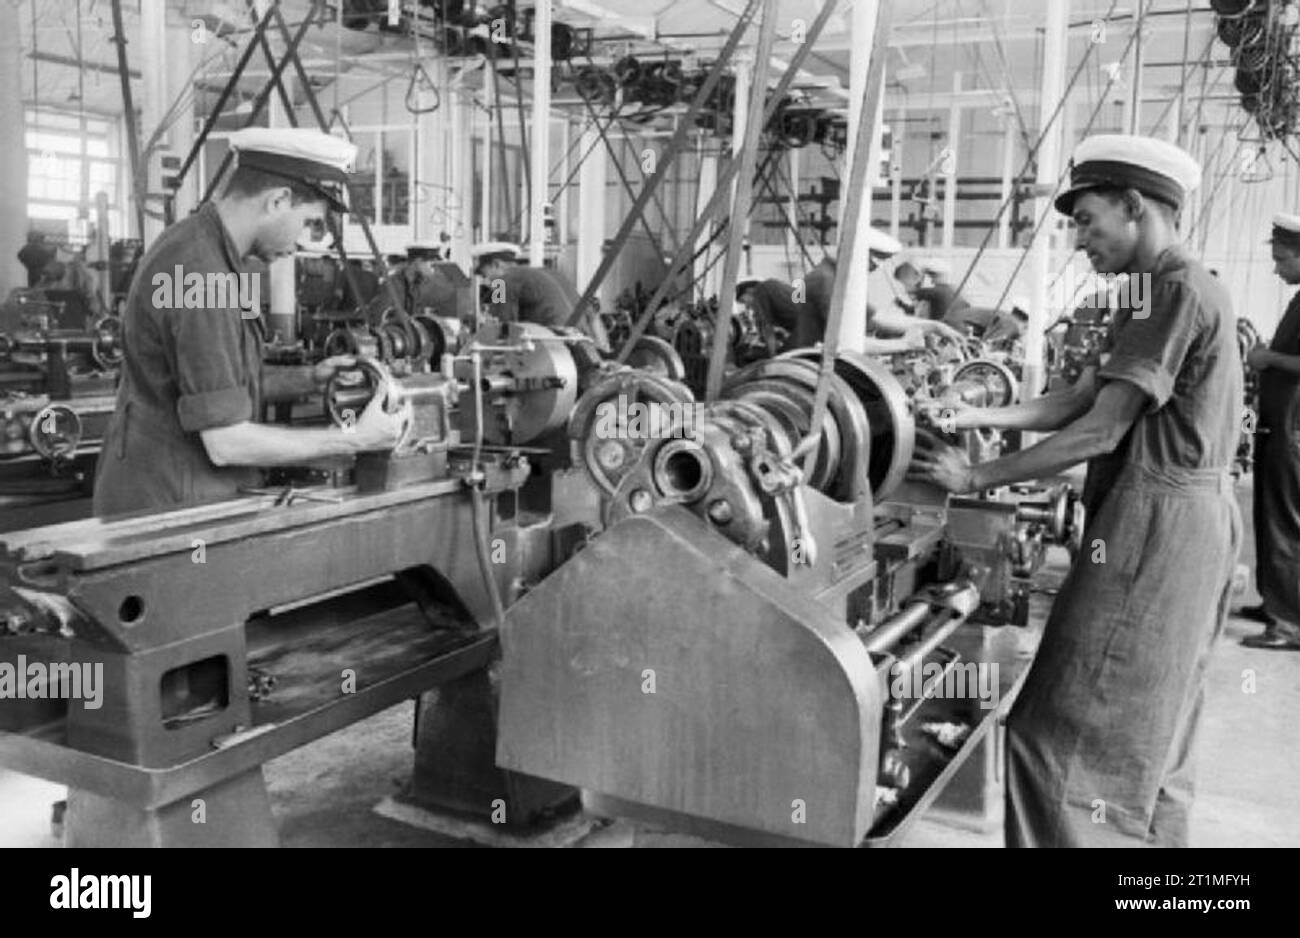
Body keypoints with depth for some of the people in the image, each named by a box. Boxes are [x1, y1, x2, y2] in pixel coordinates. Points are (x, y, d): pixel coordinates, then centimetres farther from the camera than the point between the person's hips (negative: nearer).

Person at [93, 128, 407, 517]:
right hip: (169, 505, -9)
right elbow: (226, 443, -22)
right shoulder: (201, 276, -22)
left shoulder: (190, 242, 9)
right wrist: (353, 439, -16)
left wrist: (306, 380, 5)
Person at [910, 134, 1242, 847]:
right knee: (1149, 730, 18)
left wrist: (976, 479, -14)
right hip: (1184, 521, 10)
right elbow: (1077, 400, 12)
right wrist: (977, 417, 4)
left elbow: (1099, 432, -19)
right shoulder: (1168, 292, 16)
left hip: (1156, 528, -10)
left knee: (1070, 732, -5)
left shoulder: (1176, 292, -16)